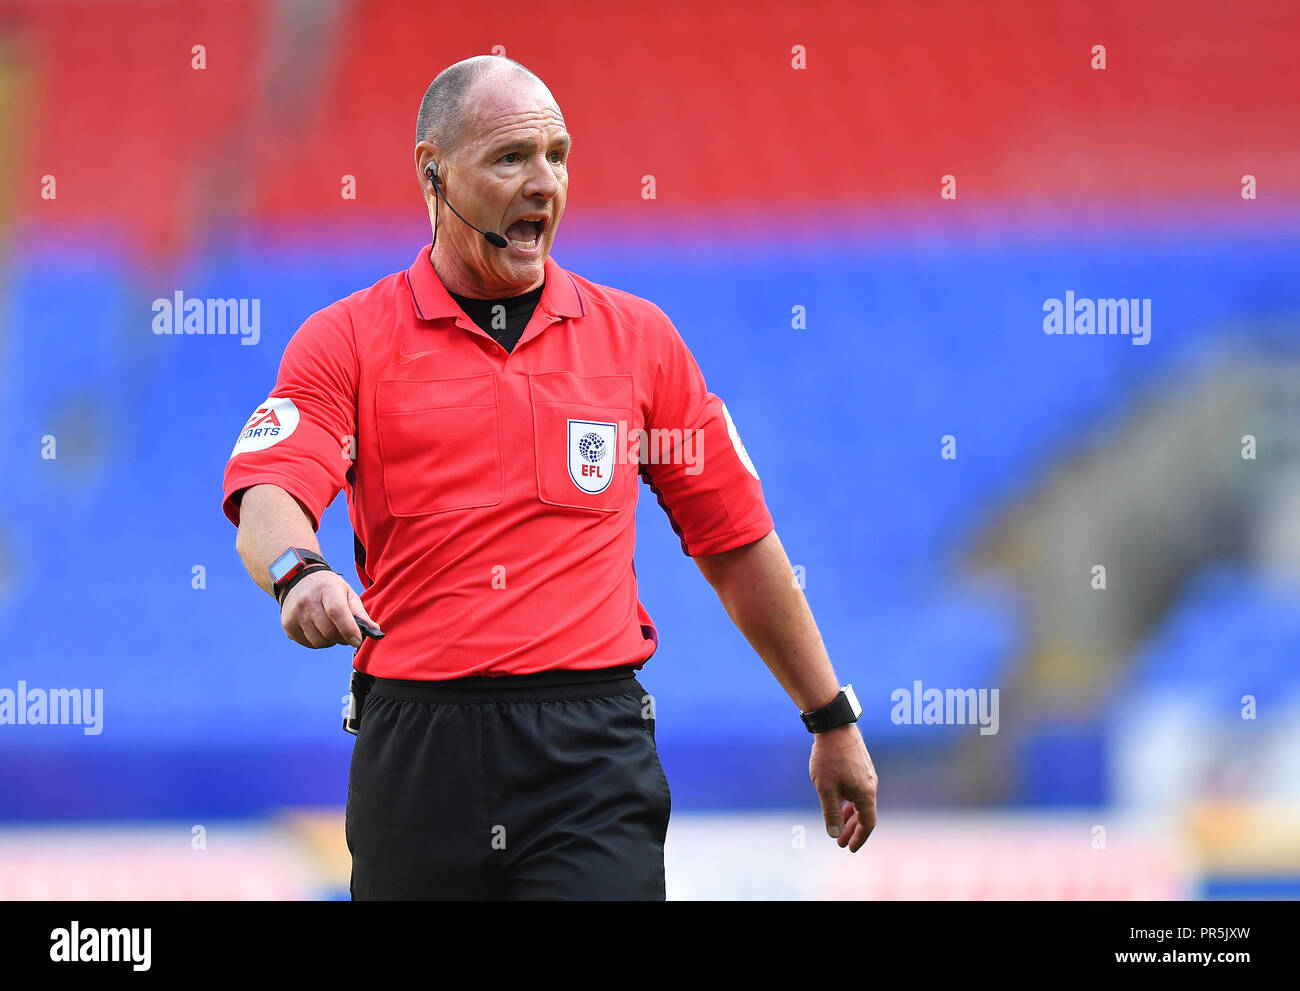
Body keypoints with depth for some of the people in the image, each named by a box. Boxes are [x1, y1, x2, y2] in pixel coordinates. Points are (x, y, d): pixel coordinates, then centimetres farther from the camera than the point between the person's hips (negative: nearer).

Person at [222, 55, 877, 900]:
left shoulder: (638, 337, 11)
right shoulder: (347, 340, 4)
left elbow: (735, 538, 17)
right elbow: (269, 496, -12)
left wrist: (833, 720, 19)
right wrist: (299, 572, -35)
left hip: (592, 760, 0)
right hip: (416, 752, 0)